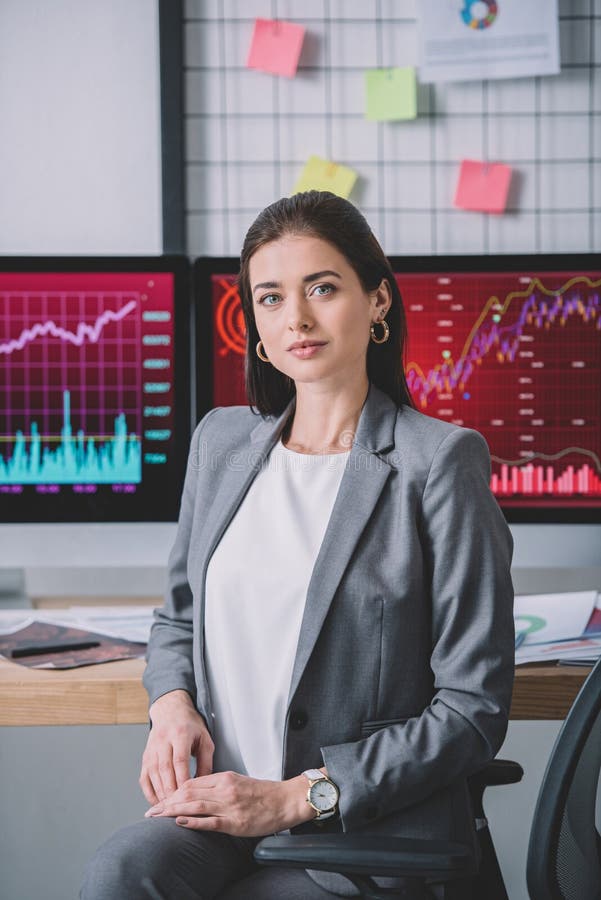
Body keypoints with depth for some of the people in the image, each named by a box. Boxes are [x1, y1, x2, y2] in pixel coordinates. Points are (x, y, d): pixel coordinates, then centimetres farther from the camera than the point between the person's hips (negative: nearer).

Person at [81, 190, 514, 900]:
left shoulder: (440, 460, -6)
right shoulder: (221, 439, 12)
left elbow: (474, 708, -6)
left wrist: (296, 796, -11)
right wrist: (171, 702, 2)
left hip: (368, 834, -4)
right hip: (216, 797, 4)